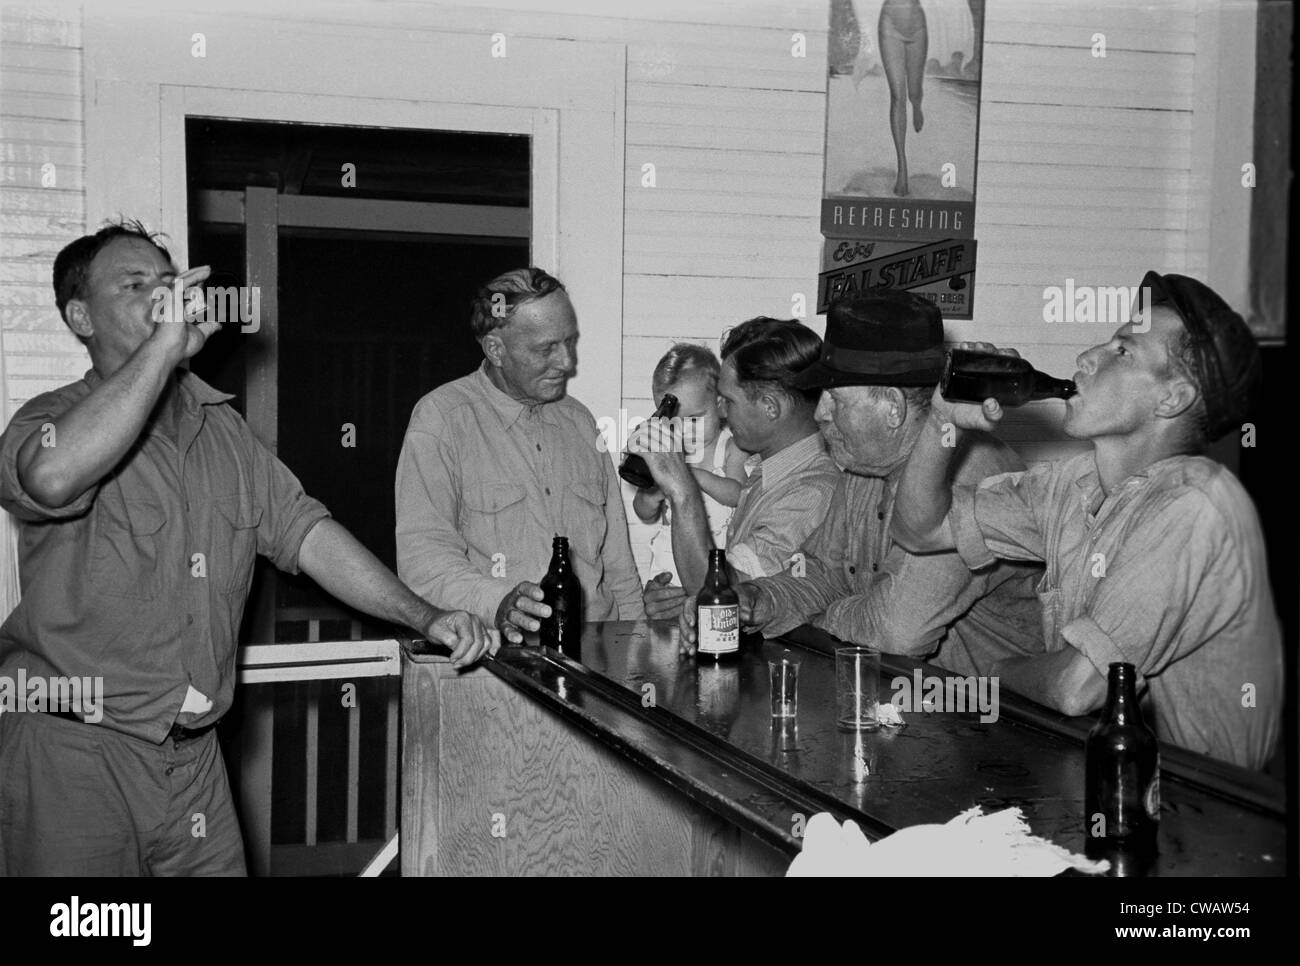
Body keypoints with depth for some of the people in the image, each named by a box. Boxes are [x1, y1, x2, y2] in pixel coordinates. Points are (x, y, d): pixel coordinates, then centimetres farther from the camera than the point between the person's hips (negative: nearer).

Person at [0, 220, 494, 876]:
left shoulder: (221, 429, 13)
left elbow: (302, 530, 10)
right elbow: (53, 477, -32)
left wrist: (423, 617, -1)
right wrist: (165, 343, -24)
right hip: (72, 752, -5)